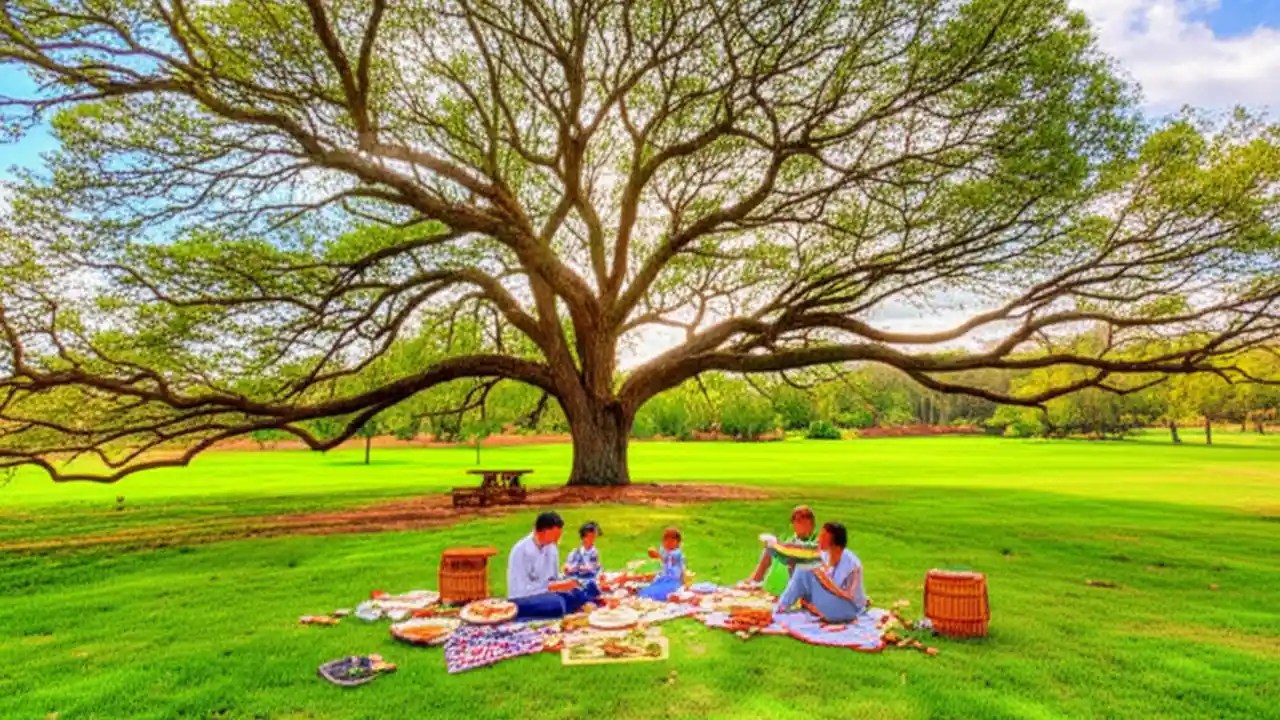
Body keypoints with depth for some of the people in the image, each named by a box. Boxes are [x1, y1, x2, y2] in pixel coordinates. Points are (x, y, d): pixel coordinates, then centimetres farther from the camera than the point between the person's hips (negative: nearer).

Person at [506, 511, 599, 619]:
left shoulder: (552, 548, 4)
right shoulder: (521, 550, -17)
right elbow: (522, 590, -20)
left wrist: (565, 584, -10)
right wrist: (554, 586, -21)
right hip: (522, 600, -7)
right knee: (557, 603, -36)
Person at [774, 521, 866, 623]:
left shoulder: (852, 564, -26)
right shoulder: (825, 555, -8)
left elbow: (850, 597, -24)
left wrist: (827, 580, -33)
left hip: (851, 606, -7)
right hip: (830, 597, 7)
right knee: (803, 570, -11)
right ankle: (781, 607, -7)